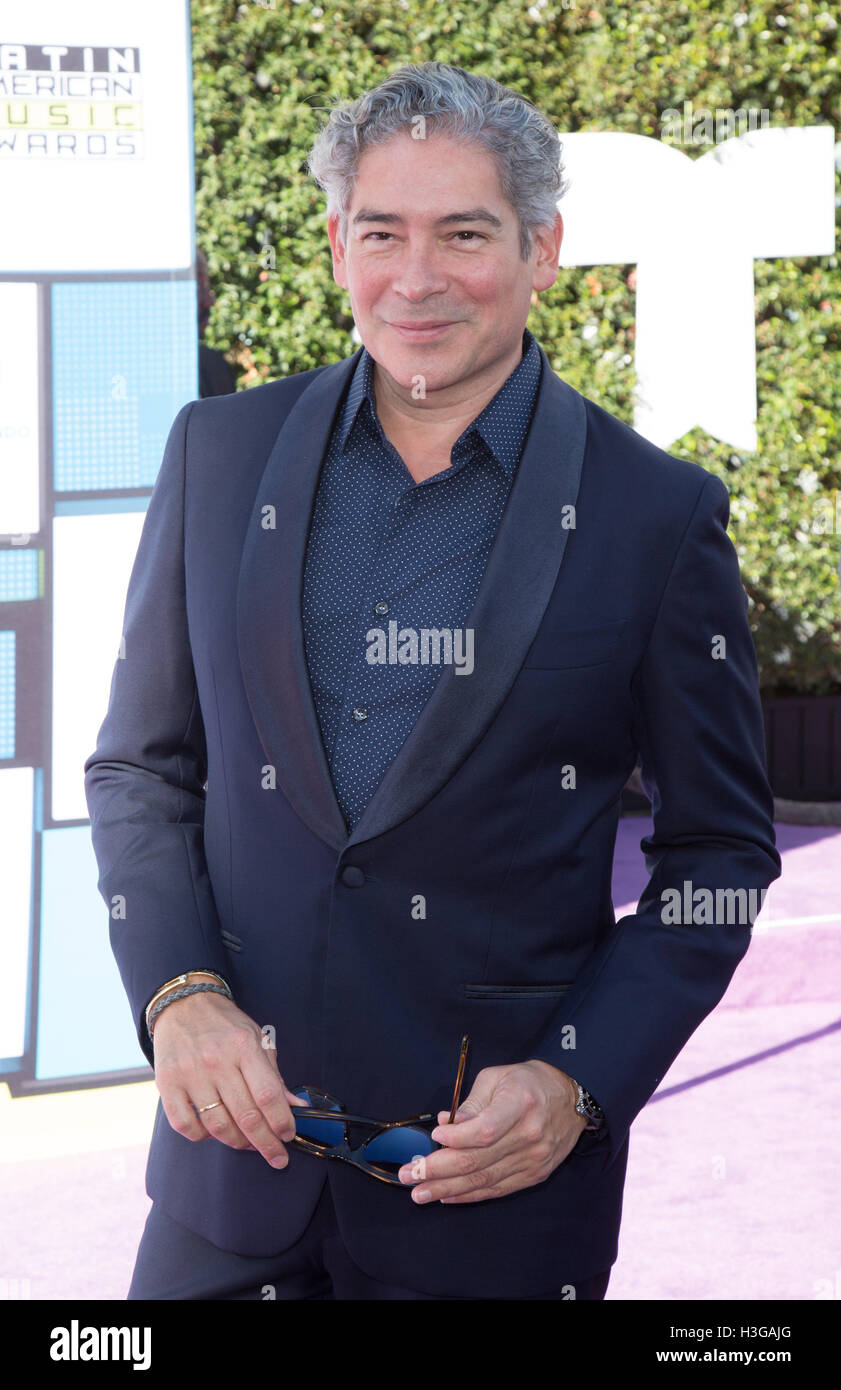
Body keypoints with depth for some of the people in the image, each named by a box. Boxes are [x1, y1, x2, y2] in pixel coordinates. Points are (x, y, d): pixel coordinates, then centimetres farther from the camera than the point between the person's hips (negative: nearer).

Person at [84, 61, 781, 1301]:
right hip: (239, 1134, 2)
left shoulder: (658, 514, -5)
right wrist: (177, 996, -7)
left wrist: (579, 1088, -10)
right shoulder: (222, 452, 3)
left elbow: (719, 850, 1)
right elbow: (140, 768, 9)